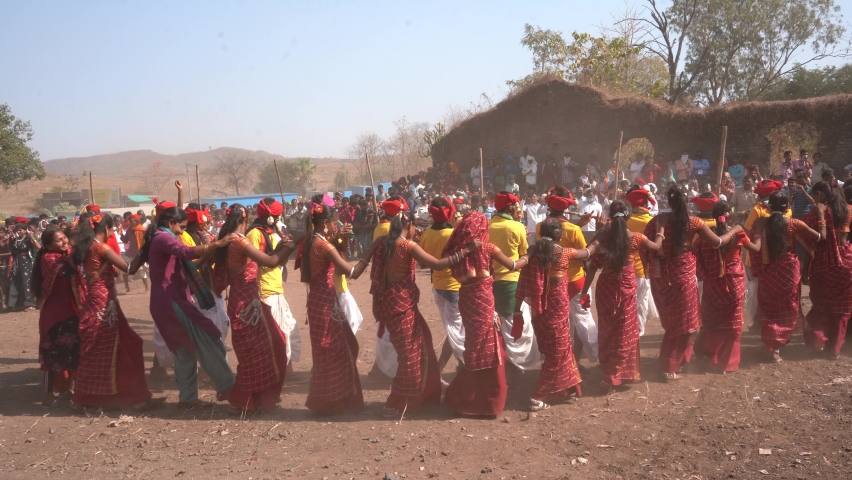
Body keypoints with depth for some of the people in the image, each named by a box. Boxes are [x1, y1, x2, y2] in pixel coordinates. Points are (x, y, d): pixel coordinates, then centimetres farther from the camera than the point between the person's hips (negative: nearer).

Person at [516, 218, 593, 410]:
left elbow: (523, 283, -5)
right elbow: (587, 252, 12)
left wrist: (517, 310, 0)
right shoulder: (565, 253, -7)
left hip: (538, 308, 4)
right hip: (557, 307, -4)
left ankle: (562, 388, 35)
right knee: (557, 351, 6)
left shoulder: (533, 252, -3)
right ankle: (539, 397, 1)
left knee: (551, 349, 19)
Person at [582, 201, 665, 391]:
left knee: (607, 331, 16)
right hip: (627, 288, -1)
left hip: (605, 288, 1)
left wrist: (585, 291, -6)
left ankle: (608, 373, 27)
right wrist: (661, 229, 30)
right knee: (625, 332, 13)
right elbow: (656, 246, 12)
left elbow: (593, 266, -11)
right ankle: (619, 374, 20)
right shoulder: (636, 238, -8)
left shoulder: (602, 236, -9)